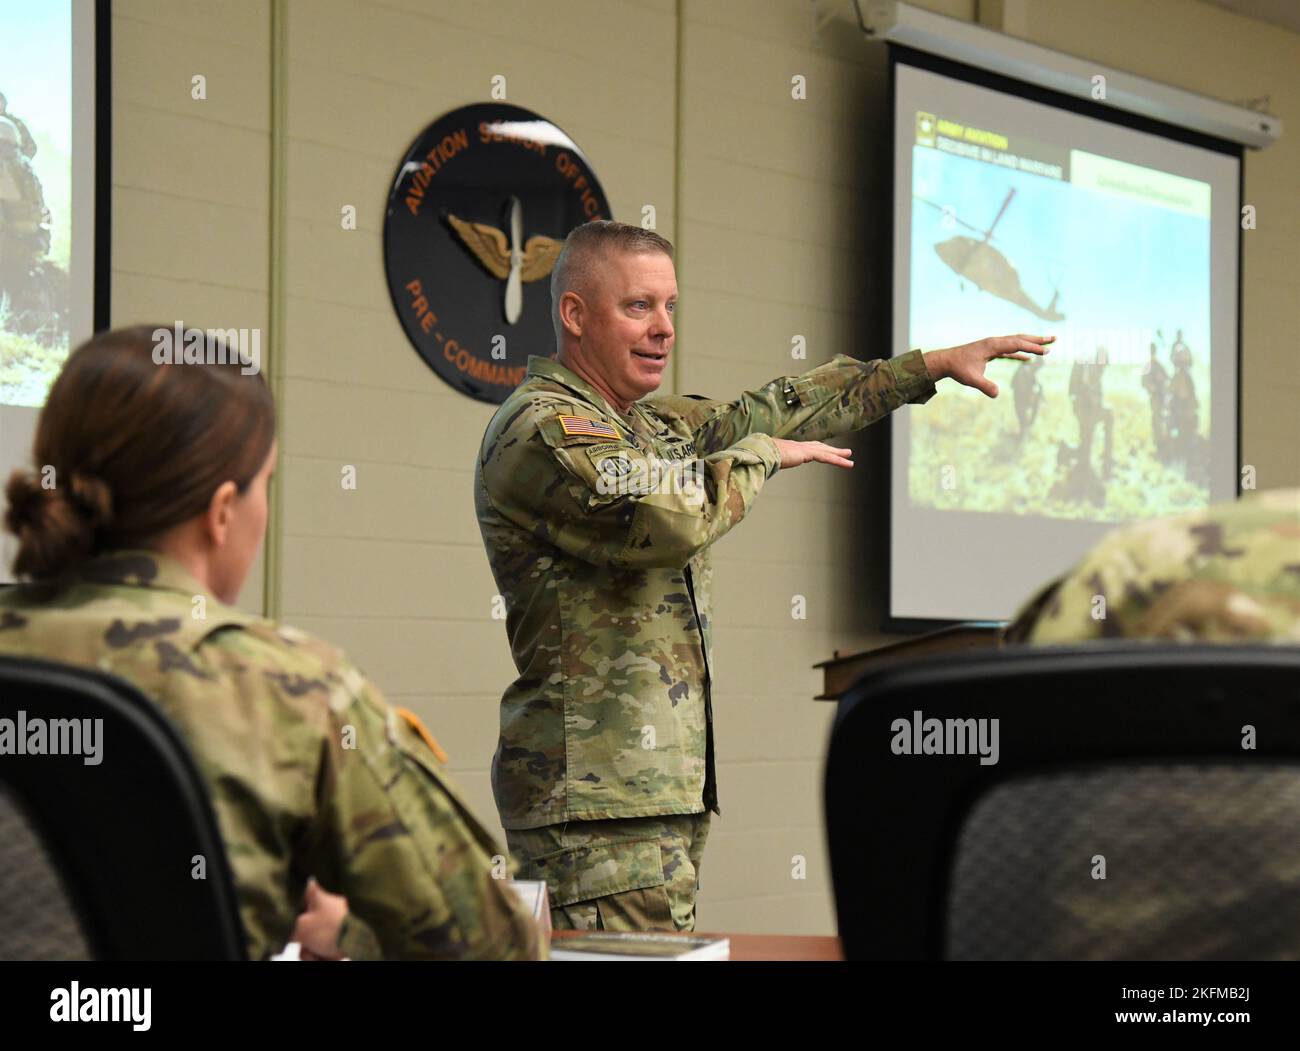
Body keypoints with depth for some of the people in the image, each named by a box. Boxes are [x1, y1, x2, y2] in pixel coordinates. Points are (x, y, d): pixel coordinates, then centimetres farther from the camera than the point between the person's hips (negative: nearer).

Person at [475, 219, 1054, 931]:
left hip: (663, 787, 10)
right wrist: (765, 454, -7)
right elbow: (669, 519, -26)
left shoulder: (647, 423, 20)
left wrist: (934, 365, 31)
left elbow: (778, 412, 30)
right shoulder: (540, 431, -11)